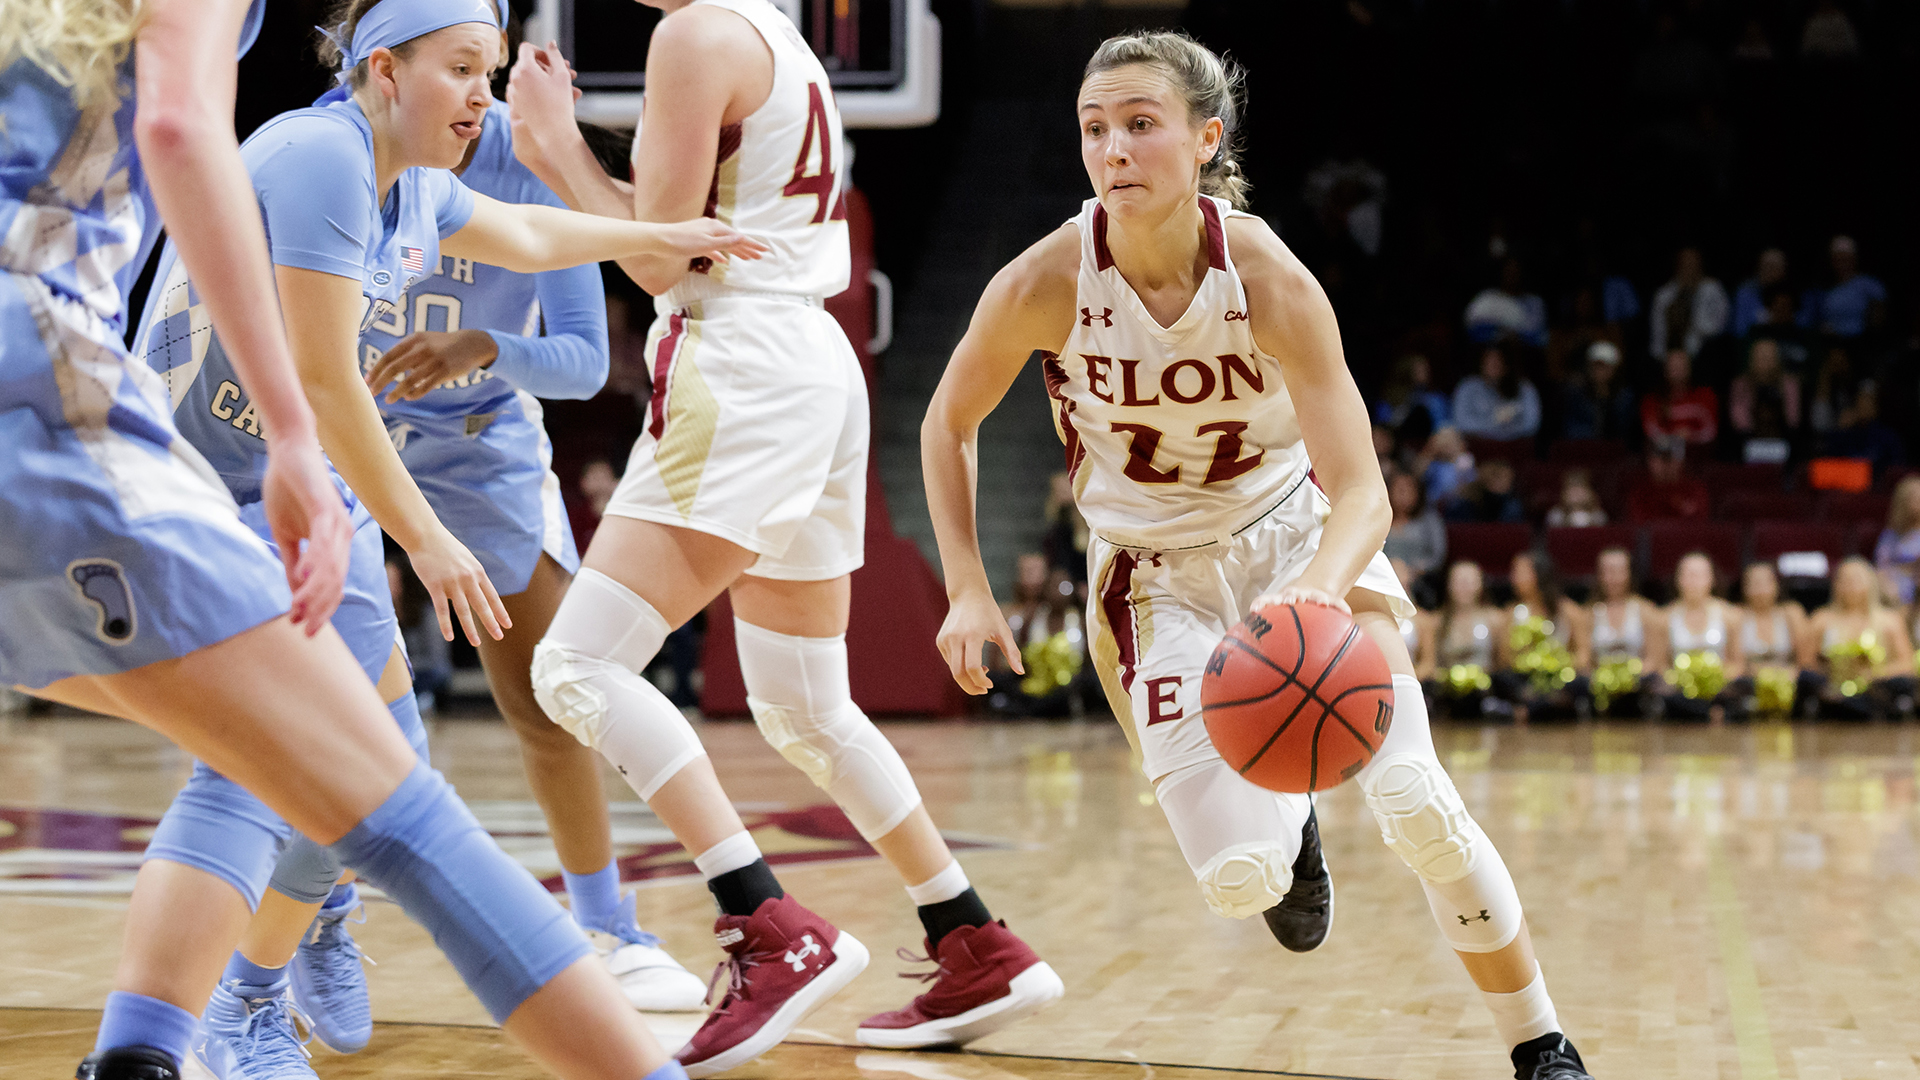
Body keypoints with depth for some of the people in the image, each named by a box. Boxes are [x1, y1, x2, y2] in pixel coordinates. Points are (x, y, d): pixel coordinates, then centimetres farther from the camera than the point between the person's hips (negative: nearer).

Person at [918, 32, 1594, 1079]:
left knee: (1414, 799, -18)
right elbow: (948, 424, -3)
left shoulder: (1268, 279, -26)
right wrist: (966, 589, -11)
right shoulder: (1045, 284, -23)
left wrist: (1317, 585, -51)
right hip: (1155, 569, 1)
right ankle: (1284, 821, 27)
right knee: (1240, 879, -13)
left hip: (1295, 532, 0)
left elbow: (1361, 490, -30)